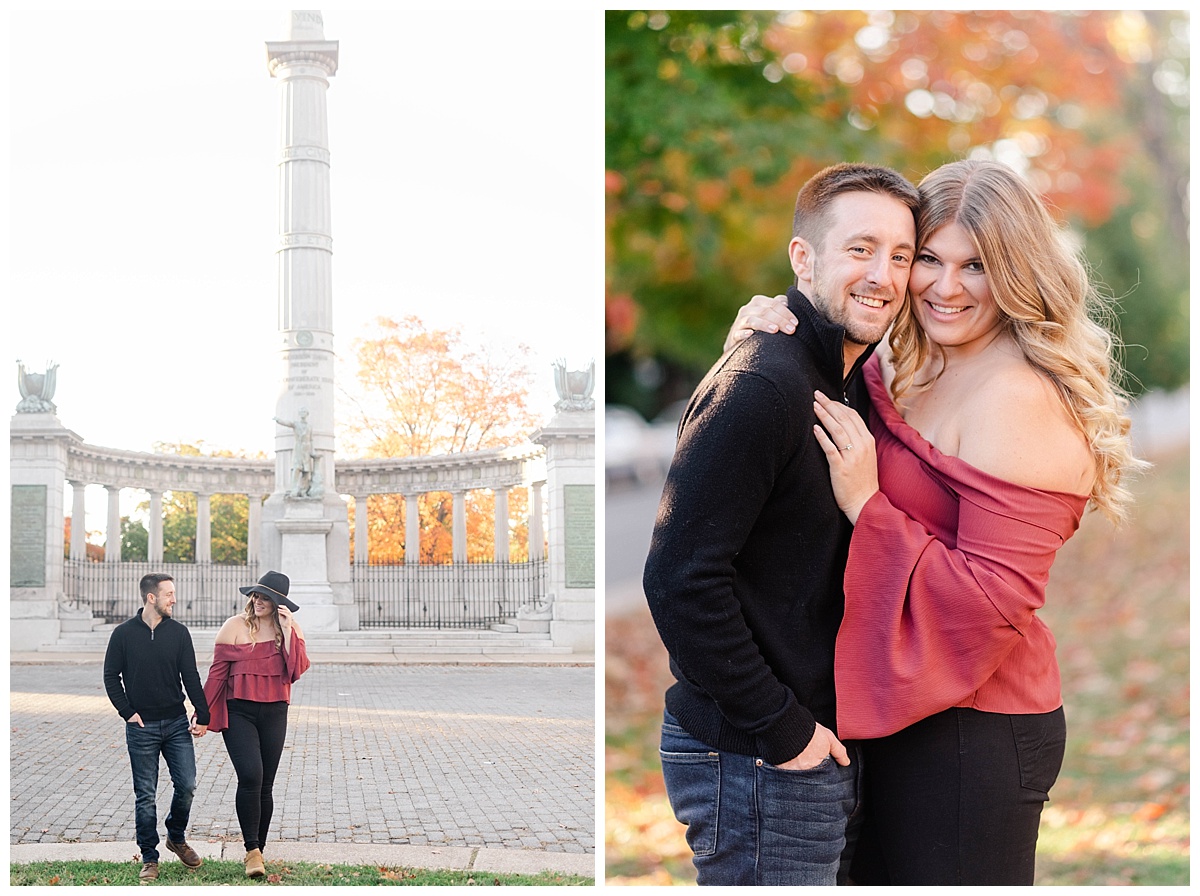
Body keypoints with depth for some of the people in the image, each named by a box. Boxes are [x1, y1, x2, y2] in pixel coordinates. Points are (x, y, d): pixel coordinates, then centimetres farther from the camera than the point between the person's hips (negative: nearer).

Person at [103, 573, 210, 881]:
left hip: (176, 723, 2)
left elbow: (191, 677, 3)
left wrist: (202, 715, -2)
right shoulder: (124, 634, -1)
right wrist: (127, 712, -5)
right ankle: (149, 858, 12)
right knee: (145, 796, 2)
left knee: (186, 786, -1)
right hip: (141, 727, -2)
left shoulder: (179, 632, 4)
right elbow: (111, 677, 3)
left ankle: (176, 837, 24)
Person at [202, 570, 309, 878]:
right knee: (250, 777, -18)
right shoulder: (235, 626, -3)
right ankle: (252, 850, -10)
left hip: (274, 714, 3)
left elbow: (297, 670, -9)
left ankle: (257, 852, 19)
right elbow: (217, 672, -2)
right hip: (239, 712, -3)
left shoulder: (291, 629, 4)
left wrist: (287, 631, -14)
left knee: (265, 785, 8)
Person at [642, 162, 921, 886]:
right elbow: (679, 579, -25)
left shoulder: (847, 385, 11)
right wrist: (782, 728, -19)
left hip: (819, 742, 9)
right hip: (754, 764, -9)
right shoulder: (761, 386, -19)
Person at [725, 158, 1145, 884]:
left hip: (972, 737, -8)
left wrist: (866, 505, -22)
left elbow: (995, 601, -22)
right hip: (905, 711, 8)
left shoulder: (1020, 401, -18)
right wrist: (773, 329, -3)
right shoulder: (903, 374, 7)